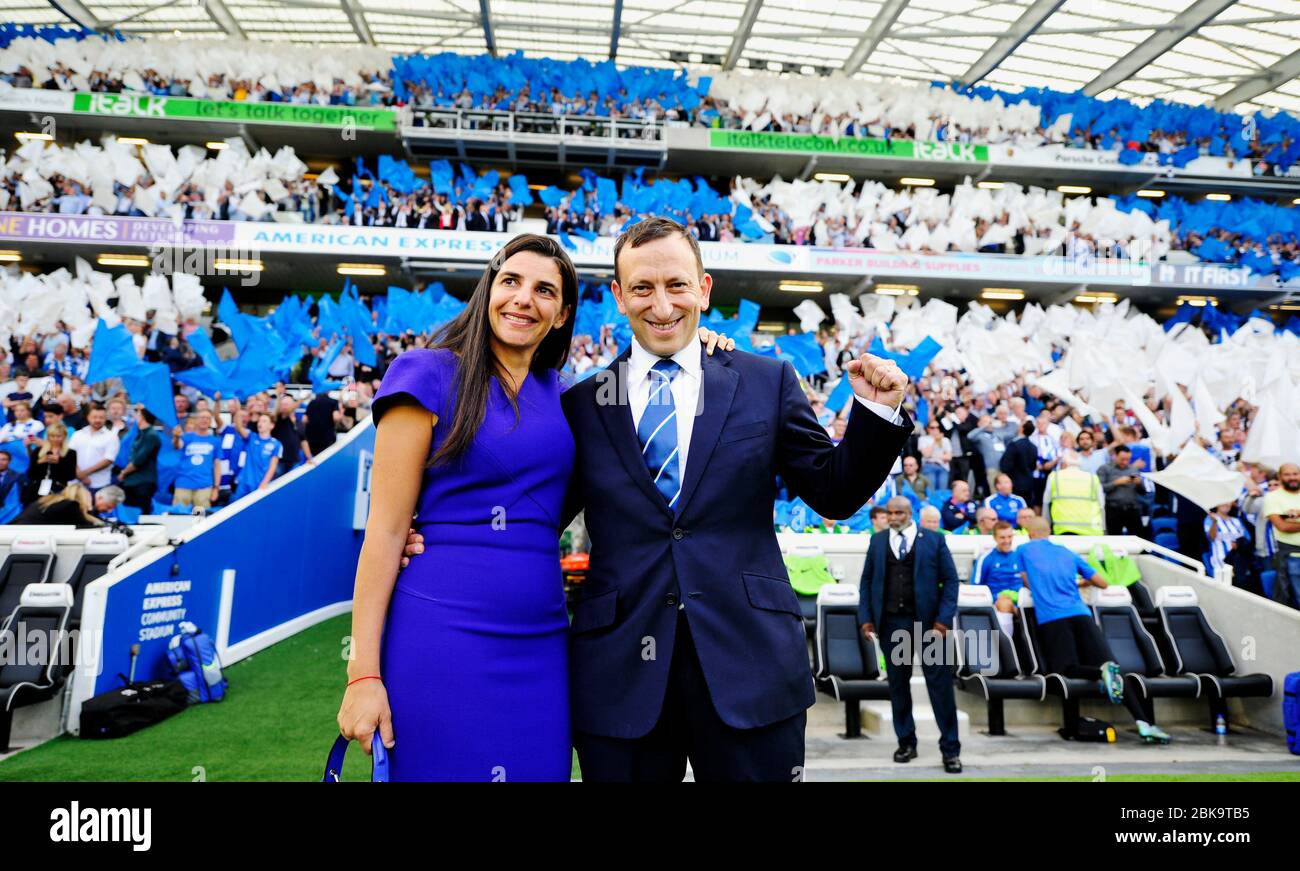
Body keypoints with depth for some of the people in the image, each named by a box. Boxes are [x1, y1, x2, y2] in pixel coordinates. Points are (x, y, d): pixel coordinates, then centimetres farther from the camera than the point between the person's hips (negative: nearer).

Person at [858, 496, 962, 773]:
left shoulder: (934, 539, 2)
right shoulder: (877, 540, 9)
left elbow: (950, 580, 1)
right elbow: (867, 581, 10)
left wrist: (943, 619, -8)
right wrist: (866, 617, 2)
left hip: (928, 622, -2)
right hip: (891, 623, 2)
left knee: (940, 684, 2)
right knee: (898, 685, 9)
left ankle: (950, 749, 13)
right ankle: (906, 742, 22)